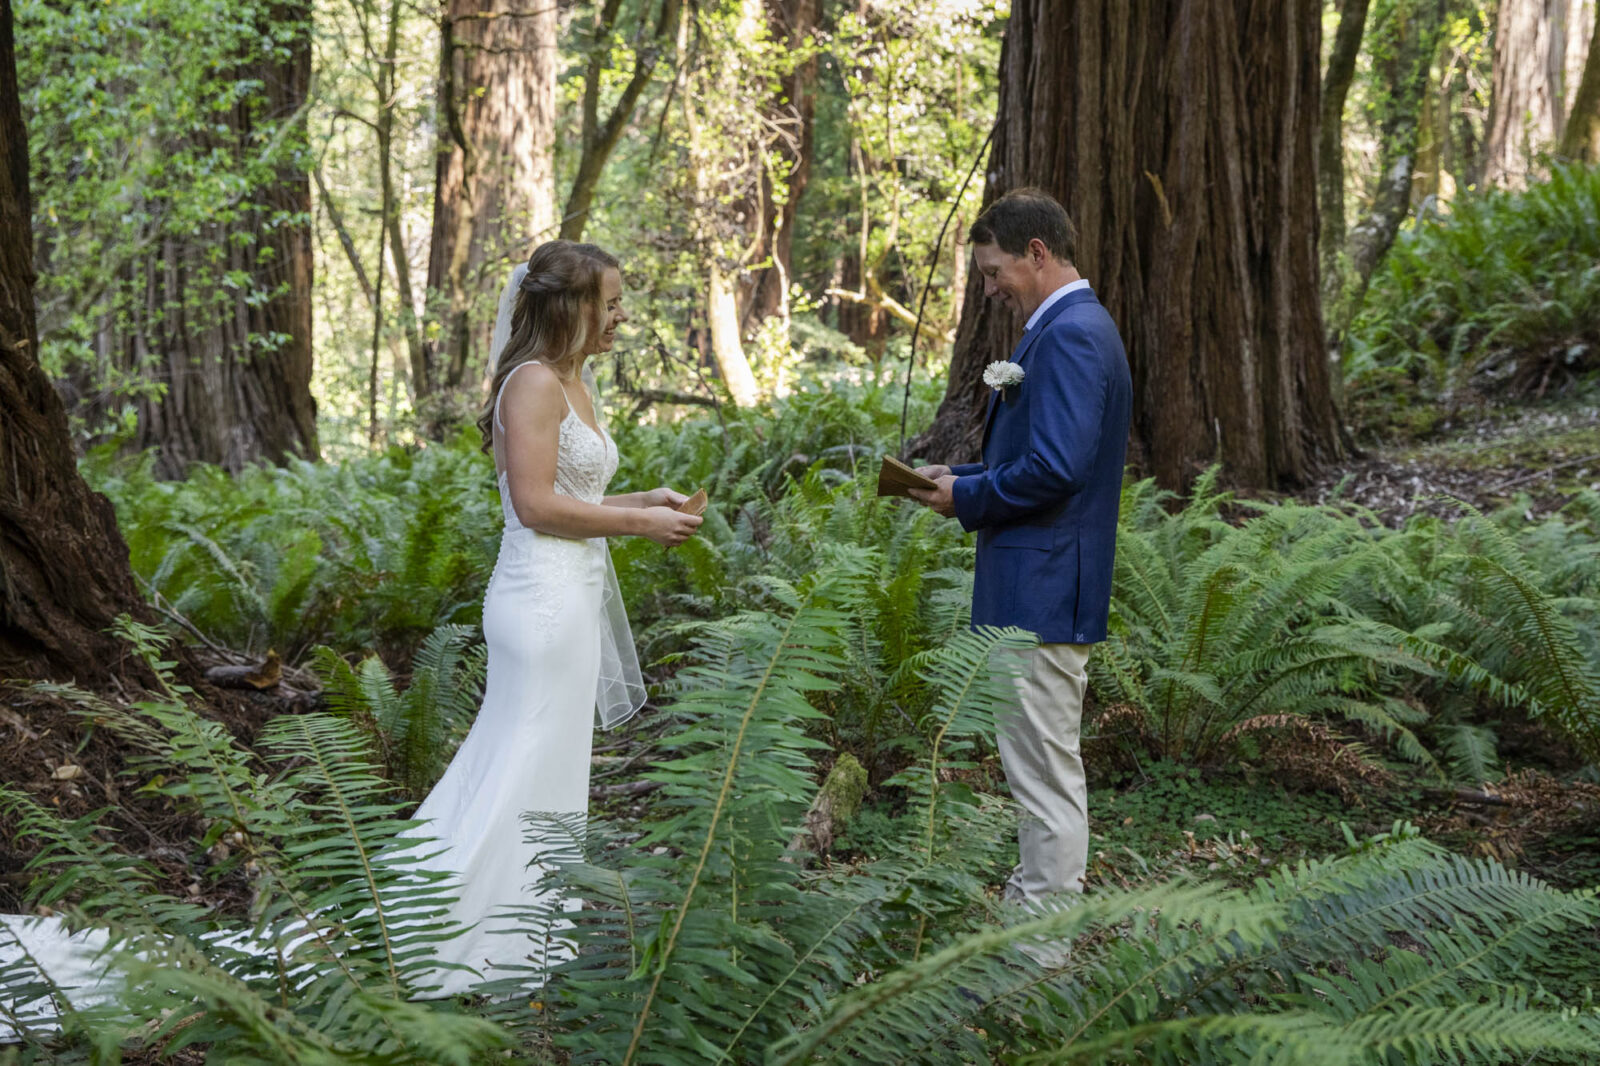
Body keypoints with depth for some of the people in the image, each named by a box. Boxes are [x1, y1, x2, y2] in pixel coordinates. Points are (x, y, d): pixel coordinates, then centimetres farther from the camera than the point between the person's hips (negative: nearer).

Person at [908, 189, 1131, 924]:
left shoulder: (1070, 335, -17)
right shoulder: (1071, 328, 16)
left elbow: (1055, 469, -26)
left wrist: (966, 497, -12)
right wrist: (960, 476, 9)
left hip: (1043, 592, -11)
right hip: (1039, 588, 11)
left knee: (1044, 766, -5)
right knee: (1042, 760, 18)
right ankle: (1039, 903, 29)